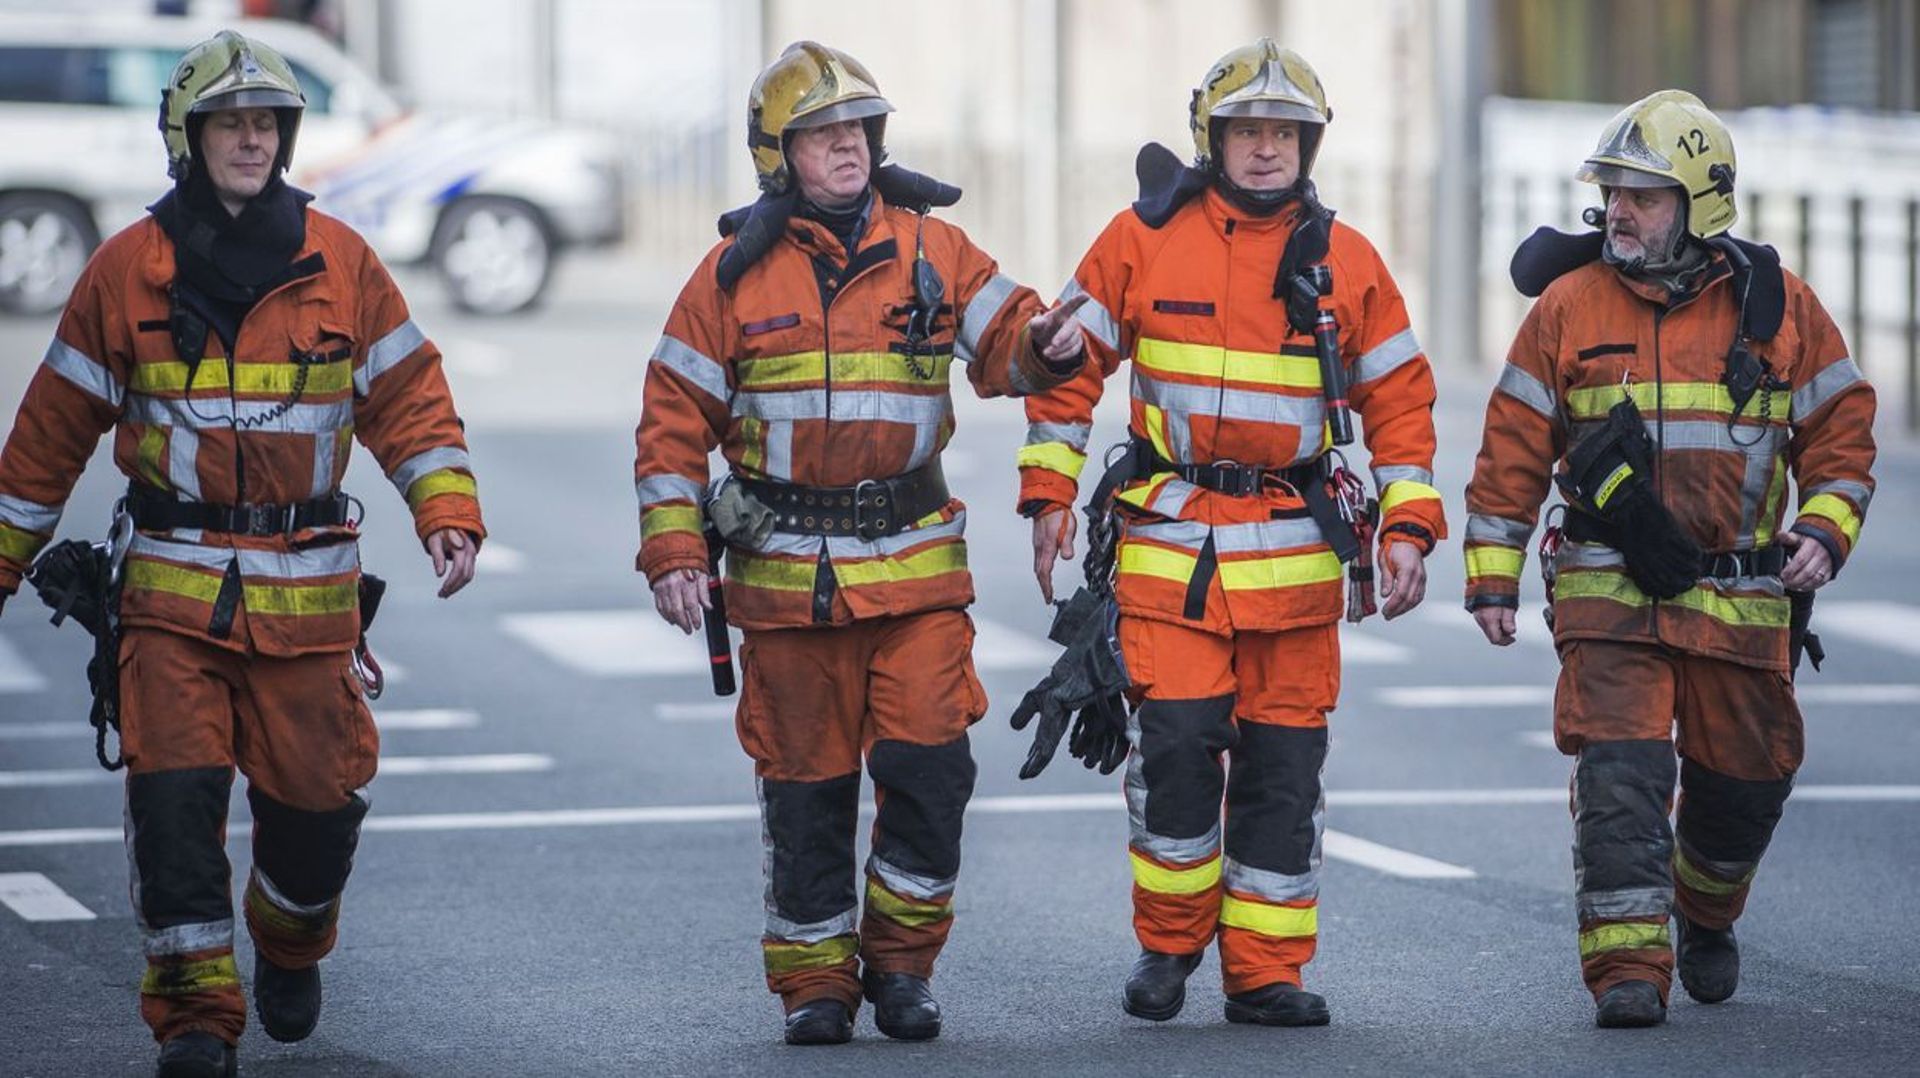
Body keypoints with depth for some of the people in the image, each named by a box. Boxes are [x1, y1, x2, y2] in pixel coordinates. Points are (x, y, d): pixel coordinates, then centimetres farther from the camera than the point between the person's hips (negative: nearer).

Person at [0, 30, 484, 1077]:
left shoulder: (340, 264, 3)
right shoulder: (128, 271, 2)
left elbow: (410, 401, 4)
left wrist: (449, 515, -11)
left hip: (307, 592, 1)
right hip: (172, 586, -1)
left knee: (312, 796, 5)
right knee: (175, 793, -12)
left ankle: (289, 942, 36)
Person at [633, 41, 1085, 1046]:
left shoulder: (931, 249, 6)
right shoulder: (736, 272, 2)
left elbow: (1003, 341, 5)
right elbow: (675, 417, 4)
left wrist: (1047, 342, -20)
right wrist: (673, 554, -4)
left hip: (916, 569, 1)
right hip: (786, 576, -1)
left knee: (928, 766, -8)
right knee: (806, 786, 4)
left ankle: (901, 962, 11)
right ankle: (814, 982, 16)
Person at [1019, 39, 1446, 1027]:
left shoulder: (1346, 263, 6)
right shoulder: (1144, 240, 1)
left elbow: (1400, 400, 9)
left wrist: (1407, 529, 0)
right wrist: (1049, 494, 1)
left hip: (1296, 552, 2)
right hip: (1168, 541, -2)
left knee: (1283, 761, 3)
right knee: (1176, 745, -10)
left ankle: (1266, 972, 12)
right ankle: (1168, 944, 11)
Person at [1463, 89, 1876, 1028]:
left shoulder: (1779, 308, 2)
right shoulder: (1569, 307, 1)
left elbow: (1841, 429, 9)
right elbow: (1513, 448, 5)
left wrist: (1826, 532, -6)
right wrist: (1491, 576, 2)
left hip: (1740, 599, 1)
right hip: (1608, 592, -1)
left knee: (1743, 780, 10)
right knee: (1619, 774, -15)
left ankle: (1705, 916, 39)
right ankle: (1627, 965, -14)